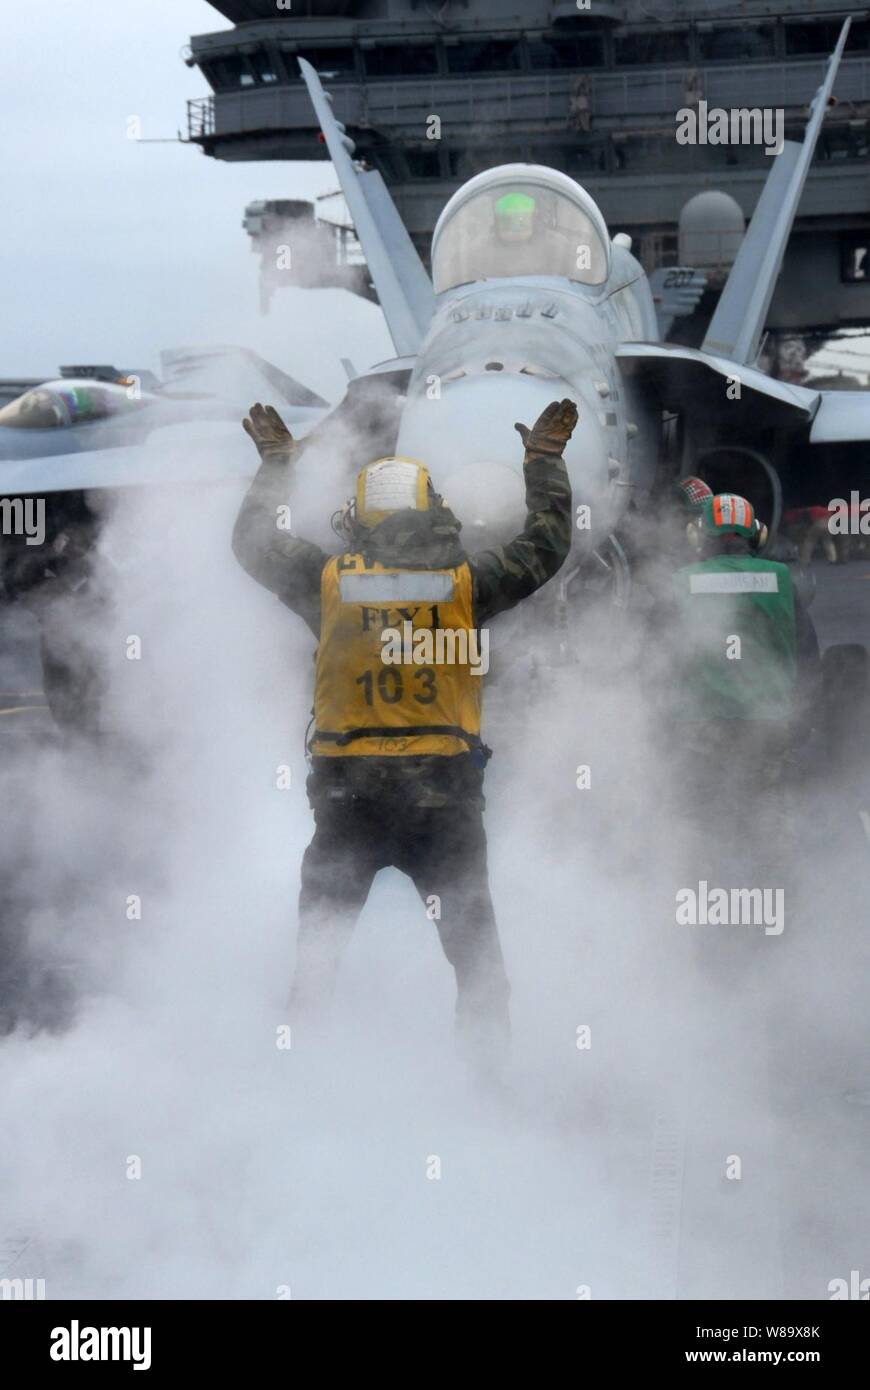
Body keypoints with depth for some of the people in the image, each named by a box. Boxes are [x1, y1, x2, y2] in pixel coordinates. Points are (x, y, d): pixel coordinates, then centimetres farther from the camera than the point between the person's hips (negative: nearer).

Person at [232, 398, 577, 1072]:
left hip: (347, 793, 0)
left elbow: (254, 542, 15)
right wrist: (545, 458, 24)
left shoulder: (330, 580, -2)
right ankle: (489, 1055, 10)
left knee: (319, 936, 11)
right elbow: (547, 544, 11)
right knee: (472, 937, 11)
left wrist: (277, 459, 28)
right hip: (445, 791, 0)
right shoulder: (465, 582, -3)